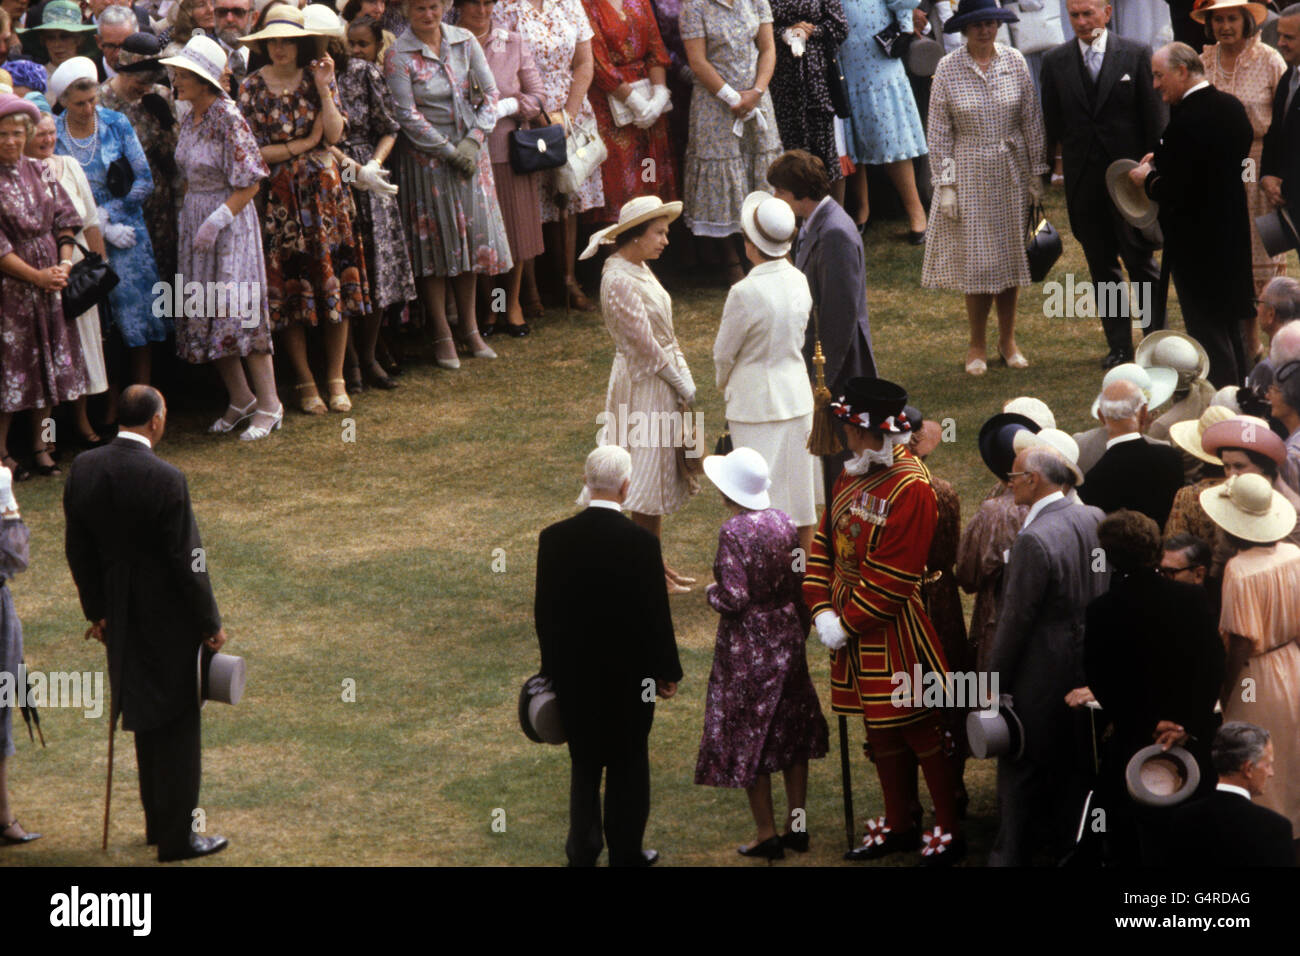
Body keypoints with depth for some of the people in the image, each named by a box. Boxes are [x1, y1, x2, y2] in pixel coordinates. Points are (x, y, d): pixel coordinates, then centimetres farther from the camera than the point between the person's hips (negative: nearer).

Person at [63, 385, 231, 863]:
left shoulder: (84, 469, -5)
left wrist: (96, 609, 15)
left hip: (119, 621, 6)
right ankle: (176, 837, 10)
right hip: (167, 618, -6)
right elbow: (186, 560, -18)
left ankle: (158, 823, 33)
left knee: (146, 722, 21)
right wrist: (210, 623, -7)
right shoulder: (165, 479, -23)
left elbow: (77, 549, 4)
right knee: (176, 725, 5)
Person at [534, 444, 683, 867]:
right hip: (629, 674, -3)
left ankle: (582, 851, 20)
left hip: (573, 673, 3)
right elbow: (656, 614, -12)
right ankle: (625, 854, 19)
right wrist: (667, 671, 0)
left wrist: (553, 666, 11)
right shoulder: (641, 542, -18)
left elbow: (543, 610, -1)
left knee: (584, 763, 17)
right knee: (627, 765, 12)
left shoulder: (553, 538, -9)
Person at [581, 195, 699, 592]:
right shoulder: (619, 280, -23)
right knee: (649, 474, -1)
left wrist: (685, 376, 5)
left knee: (661, 475, 15)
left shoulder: (639, 269, 7)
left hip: (662, 382, 10)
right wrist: (681, 384, -12)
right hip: (643, 385, -10)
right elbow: (644, 343, -20)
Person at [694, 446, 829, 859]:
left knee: (749, 737, 5)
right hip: (787, 637, 6)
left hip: (746, 646, -6)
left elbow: (734, 598, -24)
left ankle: (767, 834, 9)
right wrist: (799, 631, 17)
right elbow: (799, 582, 5)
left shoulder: (733, 532, -20)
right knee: (792, 731, 16)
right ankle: (797, 825, 21)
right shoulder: (783, 522, -1)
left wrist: (712, 592, -2)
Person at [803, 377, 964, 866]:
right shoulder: (853, 477, 7)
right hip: (851, 625, 8)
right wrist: (822, 609, -3)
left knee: (918, 728, -1)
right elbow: (824, 544, 9)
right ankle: (899, 825, 28)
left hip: (893, 630, -8)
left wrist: (846, 623, -16)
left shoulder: (910, 489, -19)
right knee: (879, 730, 16)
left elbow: (890, 580, -20)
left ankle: (949, 831, 9)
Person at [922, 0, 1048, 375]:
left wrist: (1036, 174, 2)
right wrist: (945, 185, -7)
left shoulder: (1015, 62, -1)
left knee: (1010, 257, 8)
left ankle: (1007, 340, 22)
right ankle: (976, 345, 15)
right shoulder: (948, 69, -7)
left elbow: (1032, 122, 3)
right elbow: (939, 133, -3)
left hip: (1011, 173, 2)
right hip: (970, 173, -2)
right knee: (976, 260, 0)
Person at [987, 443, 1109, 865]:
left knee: (1021, 770, 6)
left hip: (1041, 673, -7)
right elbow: (1107, 591, 9)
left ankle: (1011, 855, 15)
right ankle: (1067, 849, 32)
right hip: (1088, 668, 7)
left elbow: (1016, 619, -20)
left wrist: (994, 682, -11)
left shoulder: (1034, 539, -25)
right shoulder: (1095, 519, -2)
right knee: (1072, 765, 20)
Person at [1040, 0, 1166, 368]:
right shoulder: (1055, 61, 4)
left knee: (1141, 259, 1)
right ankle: (1119, 345, 15)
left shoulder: (1136, 55, -3)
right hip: (1083, 180, 3)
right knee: (1101, 265, 8)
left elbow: (1155, 116, -1)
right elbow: (1052, 122, 9)